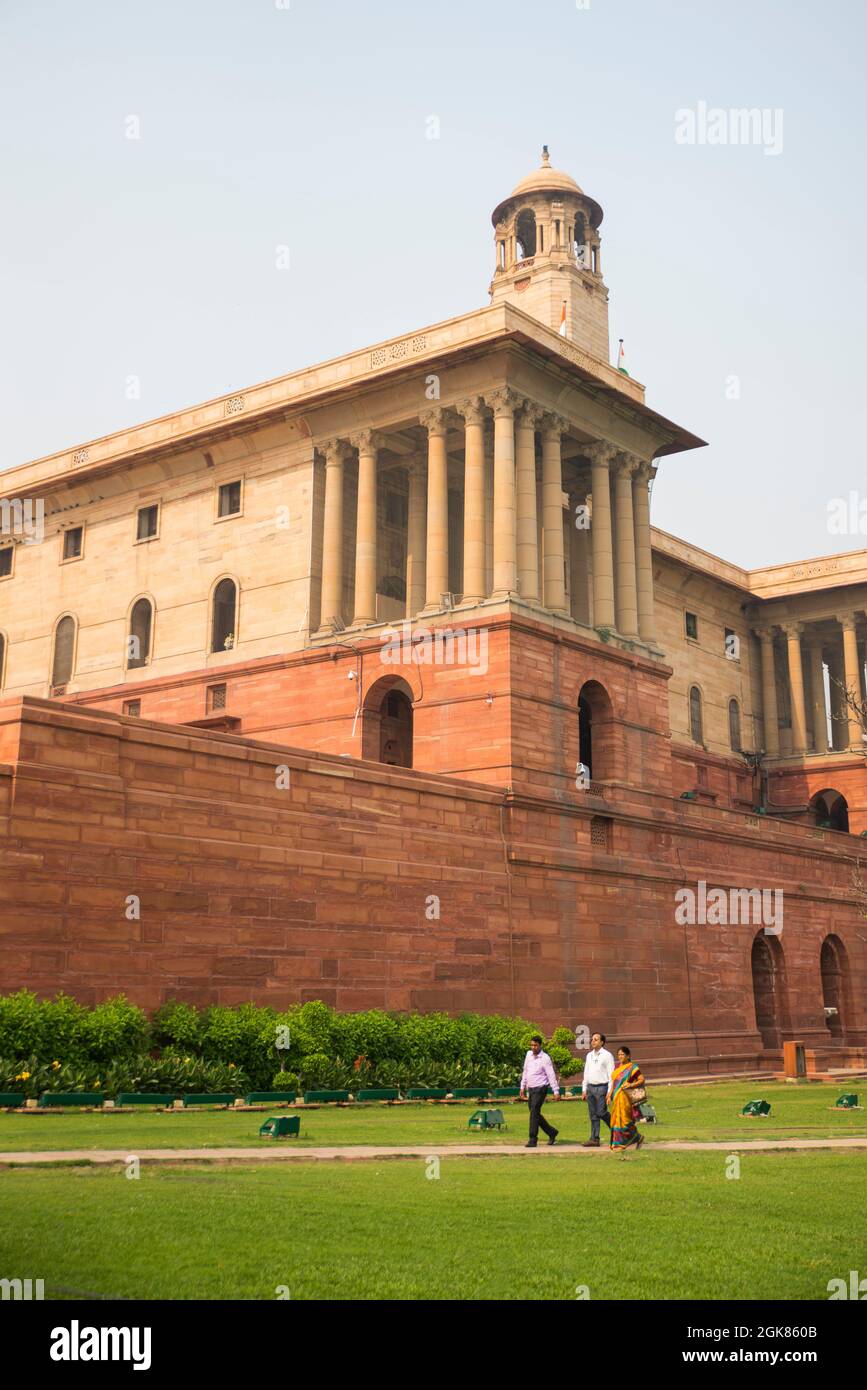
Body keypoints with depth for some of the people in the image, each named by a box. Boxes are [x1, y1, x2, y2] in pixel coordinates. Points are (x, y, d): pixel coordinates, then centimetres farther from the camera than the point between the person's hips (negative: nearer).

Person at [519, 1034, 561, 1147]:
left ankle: (533, 1140, -9)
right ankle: (552, 1132, 30)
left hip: (540, 1088, -7)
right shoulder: (529, 1055, 7)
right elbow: (525, 1071, 16)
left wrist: (556, 1091, -15)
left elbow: (551, 1075, -13)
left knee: (534, 1113, -13)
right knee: (535, 1114, 13)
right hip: (531, 1089, 7)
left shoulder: (545, 1058, -12)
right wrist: (523, 1086, 16)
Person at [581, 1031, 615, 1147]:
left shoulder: (607, 1056, -4)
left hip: (602, 1087, -6)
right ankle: (594, 1139, 7)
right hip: (590, 1087, 6)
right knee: (593, 1114, 5)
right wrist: (584, 1090, 13)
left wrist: (610, 1092, -14)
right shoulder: (589, 1056, 15)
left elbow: (611, 1074, -8)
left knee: (601, 1112, -9)